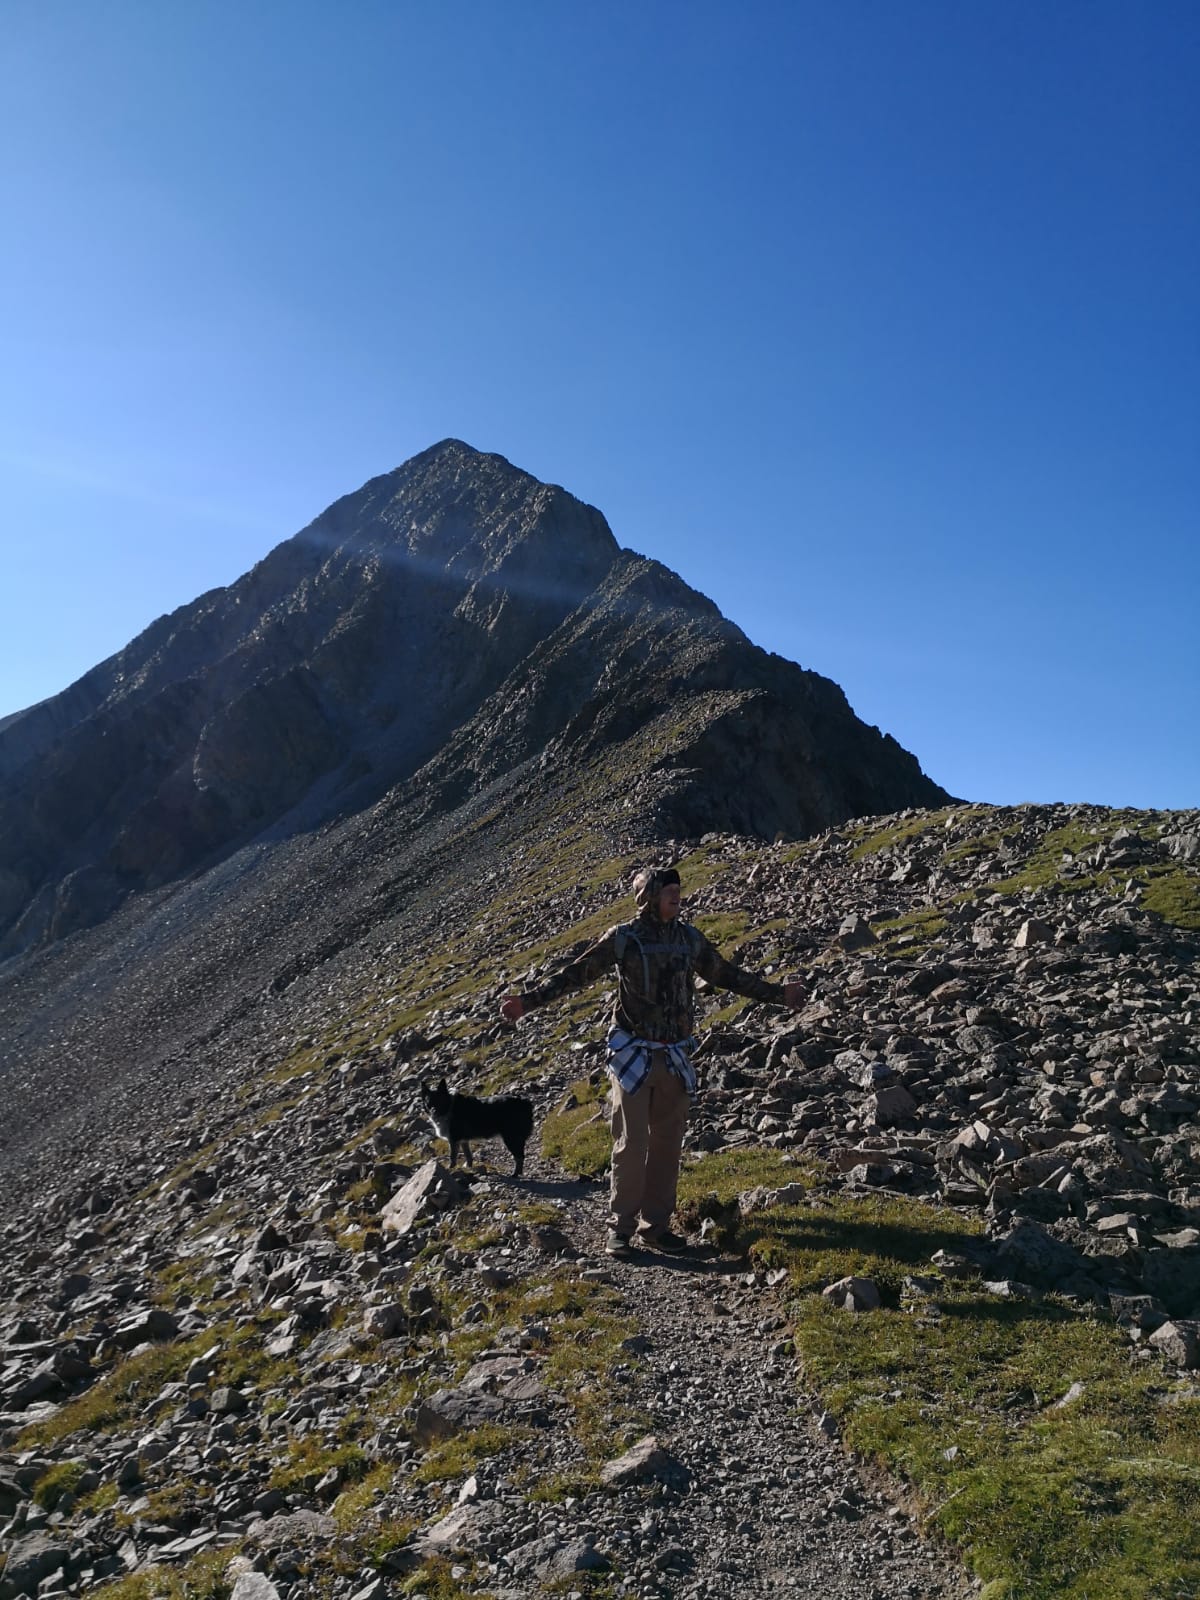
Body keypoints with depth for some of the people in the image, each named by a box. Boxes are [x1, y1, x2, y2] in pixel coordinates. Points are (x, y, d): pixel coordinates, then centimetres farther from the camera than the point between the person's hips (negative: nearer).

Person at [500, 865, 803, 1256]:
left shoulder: (689, 938, 5)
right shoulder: (623, 939, -7)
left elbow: (726, 975, 16)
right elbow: (576, 974, -8)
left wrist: (778, 993, 20)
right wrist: (528, 1000, -16)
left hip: (675, 1057, 4)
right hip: (634, 1056, -4)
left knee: (668, 1142, 9)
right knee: (631, 1143, -3)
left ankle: (655, 1224, 21)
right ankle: (621, 1226, 10)